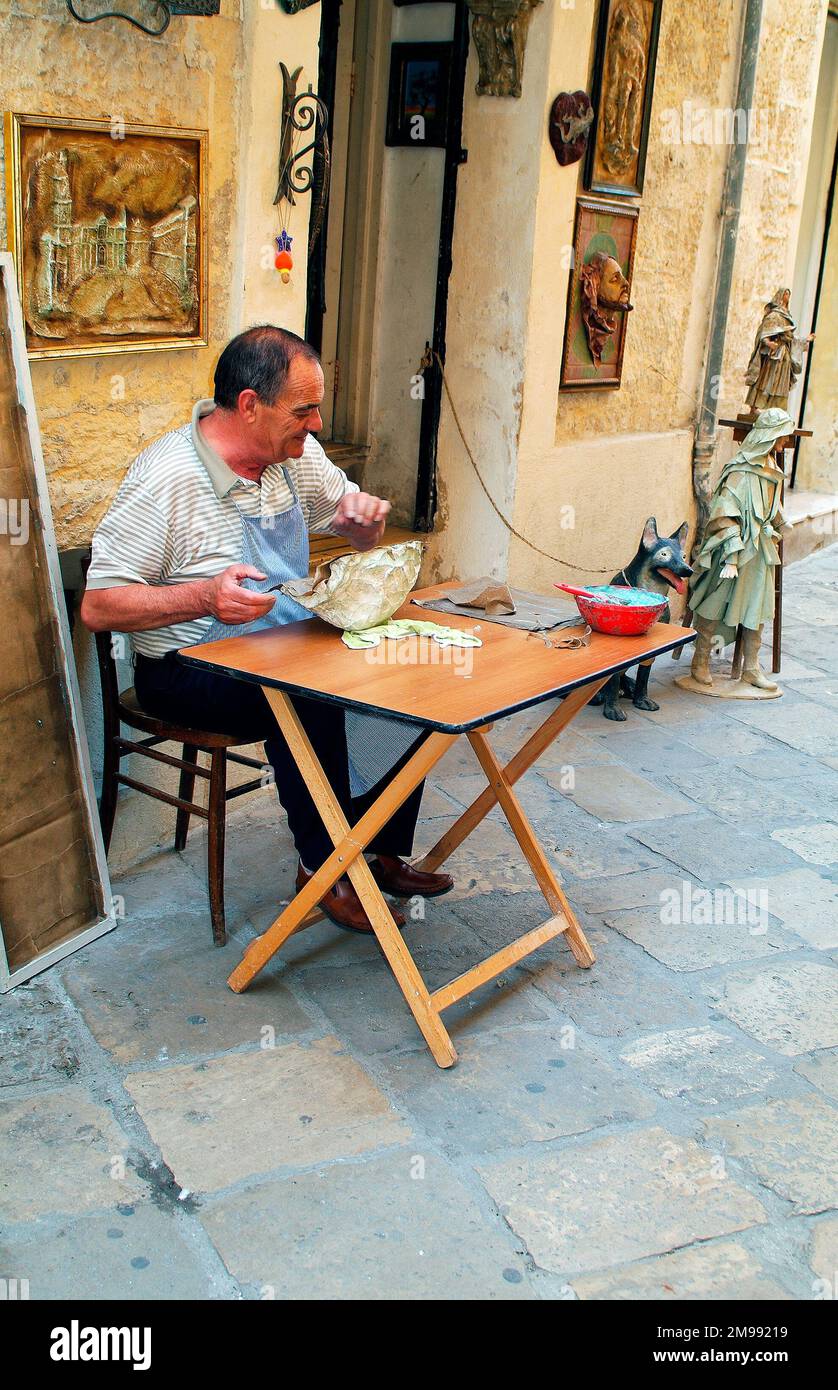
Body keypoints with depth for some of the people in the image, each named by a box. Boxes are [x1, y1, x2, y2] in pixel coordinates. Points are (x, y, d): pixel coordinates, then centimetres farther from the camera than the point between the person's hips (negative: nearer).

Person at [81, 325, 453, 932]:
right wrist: (205, 596, -35)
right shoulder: (163, 479, -20)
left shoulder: (298, 453, 2)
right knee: (309, 698, -33)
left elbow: (360, 535, 17)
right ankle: (323, 865, -12)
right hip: (189, 669, -7)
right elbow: (98, 606, -20)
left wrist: (366, 515, -9)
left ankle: (384, 849, 2)